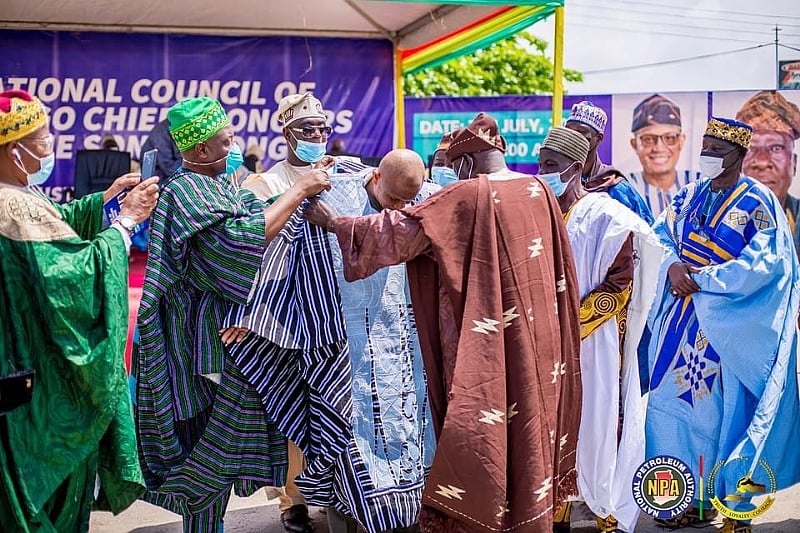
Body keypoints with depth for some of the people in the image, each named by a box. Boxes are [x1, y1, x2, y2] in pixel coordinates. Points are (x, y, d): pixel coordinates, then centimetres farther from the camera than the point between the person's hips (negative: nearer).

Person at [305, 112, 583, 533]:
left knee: (480, 423, 4)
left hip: (485, 342, -6)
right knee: (530, 421, 16)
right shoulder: (539, 190, 3)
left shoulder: (466, 196, -12)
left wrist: (333, 222, -4)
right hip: (536, 334, 6)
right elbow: (557, 263, 13)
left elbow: (401, 230, -13)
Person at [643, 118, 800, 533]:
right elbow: (661, 238, 9)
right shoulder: (691, 195, 11)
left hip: (729, 324, -6)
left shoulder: (757, 202, -7)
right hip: (683, 317, 6)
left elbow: (765, 263, -16)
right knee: (678, 403, 6)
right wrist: (673, 266, -13)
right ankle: (696, 499, 20)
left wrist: (703, 279, -19)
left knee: (726, 410, -1)